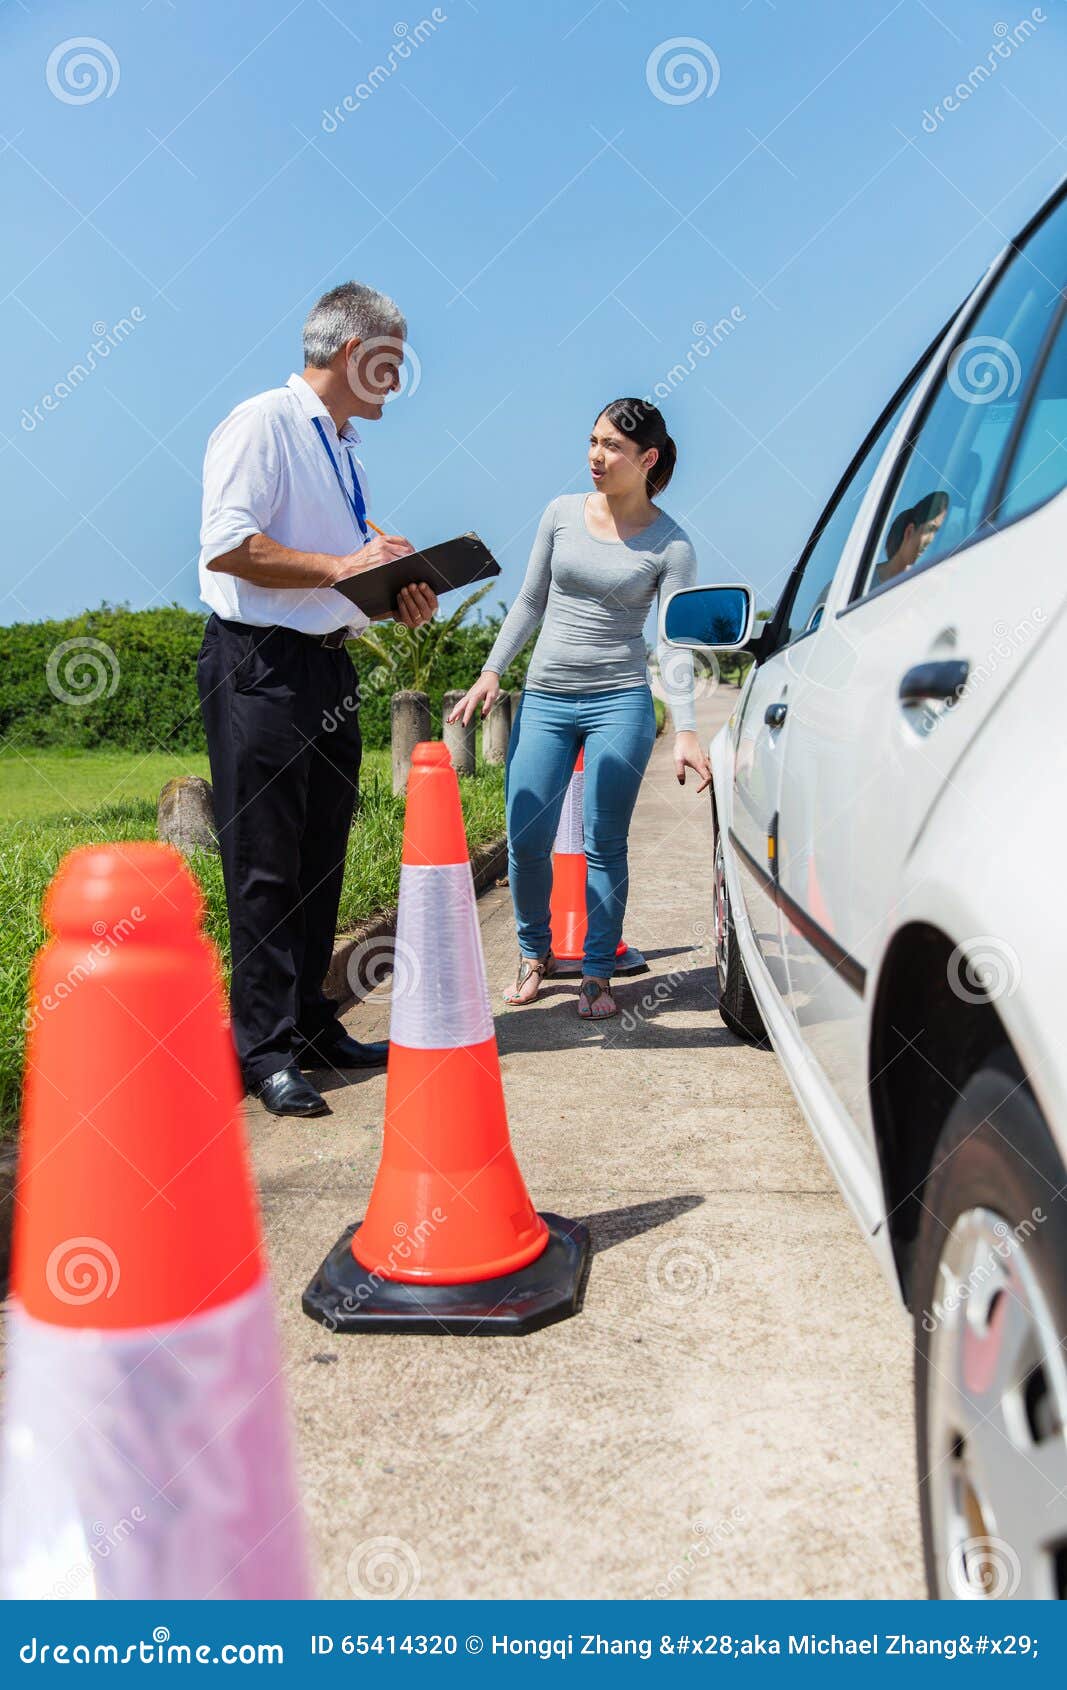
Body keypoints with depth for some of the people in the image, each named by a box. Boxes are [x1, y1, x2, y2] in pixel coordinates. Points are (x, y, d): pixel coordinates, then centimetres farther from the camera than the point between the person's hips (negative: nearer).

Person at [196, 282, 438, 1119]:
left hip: (329, 665, 9)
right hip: (260, 666, -9)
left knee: (321, 858, 12)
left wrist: (397, 592, 9)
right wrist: (339, 566, -20)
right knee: (264, 863, -6)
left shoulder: (344, 447, 20)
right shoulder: (263, 423, -8)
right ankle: (266, 1051, 1)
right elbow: (226, 546, -19)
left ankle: (312, 1026, 23)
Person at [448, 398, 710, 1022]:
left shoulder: (671, 544, -2)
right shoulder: (563, 513, 6)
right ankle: (535, 953, 25)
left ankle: (598, 975, 16)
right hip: (545, 697, 3)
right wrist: (493, 671, 6)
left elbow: (675, 642, -7)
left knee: (604, 845, -1)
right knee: (527, 842, 0)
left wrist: (686, 729, -18)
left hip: (621, 702, -3)